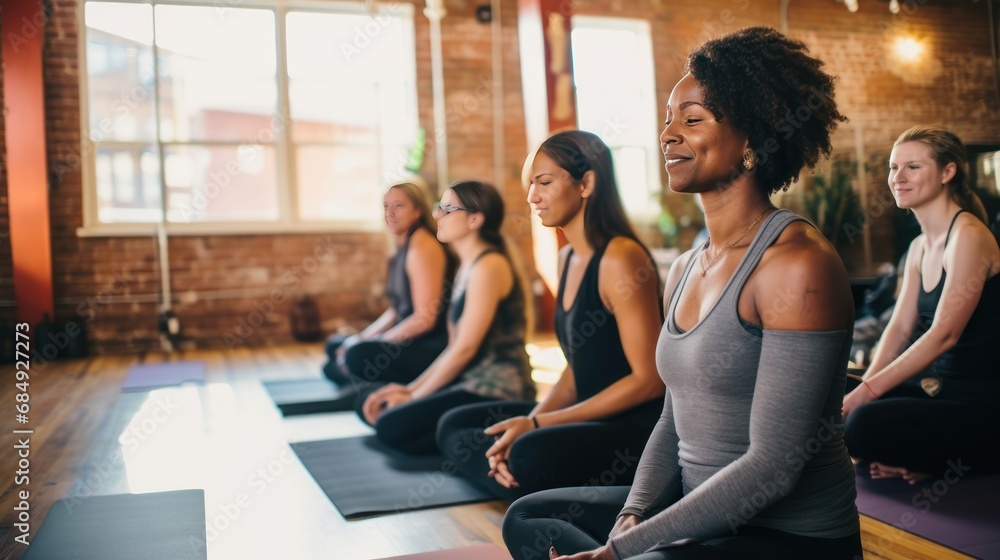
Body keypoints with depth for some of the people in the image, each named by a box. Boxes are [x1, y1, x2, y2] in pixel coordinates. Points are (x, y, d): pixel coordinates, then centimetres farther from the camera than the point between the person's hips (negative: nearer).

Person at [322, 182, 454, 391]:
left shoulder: (422, 247, -14)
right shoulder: (404, 246, 14)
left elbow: (425, 318, -20)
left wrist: (366, 342, -14)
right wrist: (363, 337, 7)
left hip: (433, 347, -10)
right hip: (411, 341, 10)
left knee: (358, 357, -31)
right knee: (334, 345, 16)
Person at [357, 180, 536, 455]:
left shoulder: (489, 266, -14)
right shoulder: (466, 267, 16)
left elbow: (465, 348, -17)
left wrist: (414, 396, -9)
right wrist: (411, 387, 6)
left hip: (496, 390, -10)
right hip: (470, 381, 10)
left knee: (391, 426, -22)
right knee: (369, 402, 10)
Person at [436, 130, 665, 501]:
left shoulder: (620, 258, -16)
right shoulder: (567, 259, 11)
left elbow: (649, 380, -18)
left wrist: (535, 424, -17)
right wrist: (526, 425, -6)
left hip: (639, 427, -9)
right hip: (590, 417, 9)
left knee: (533, 454, -34)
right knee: (455, 427, 6)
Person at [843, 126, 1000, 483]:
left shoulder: (969, 236, -15)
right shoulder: (920, 247, 12)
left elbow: (944, 334, -22)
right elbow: (899, 328, 6)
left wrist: (866, 393, -24)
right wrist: (861, 389, -8)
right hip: (935, 384, 9)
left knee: (864, 424, -28)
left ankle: (950, 461, -5)